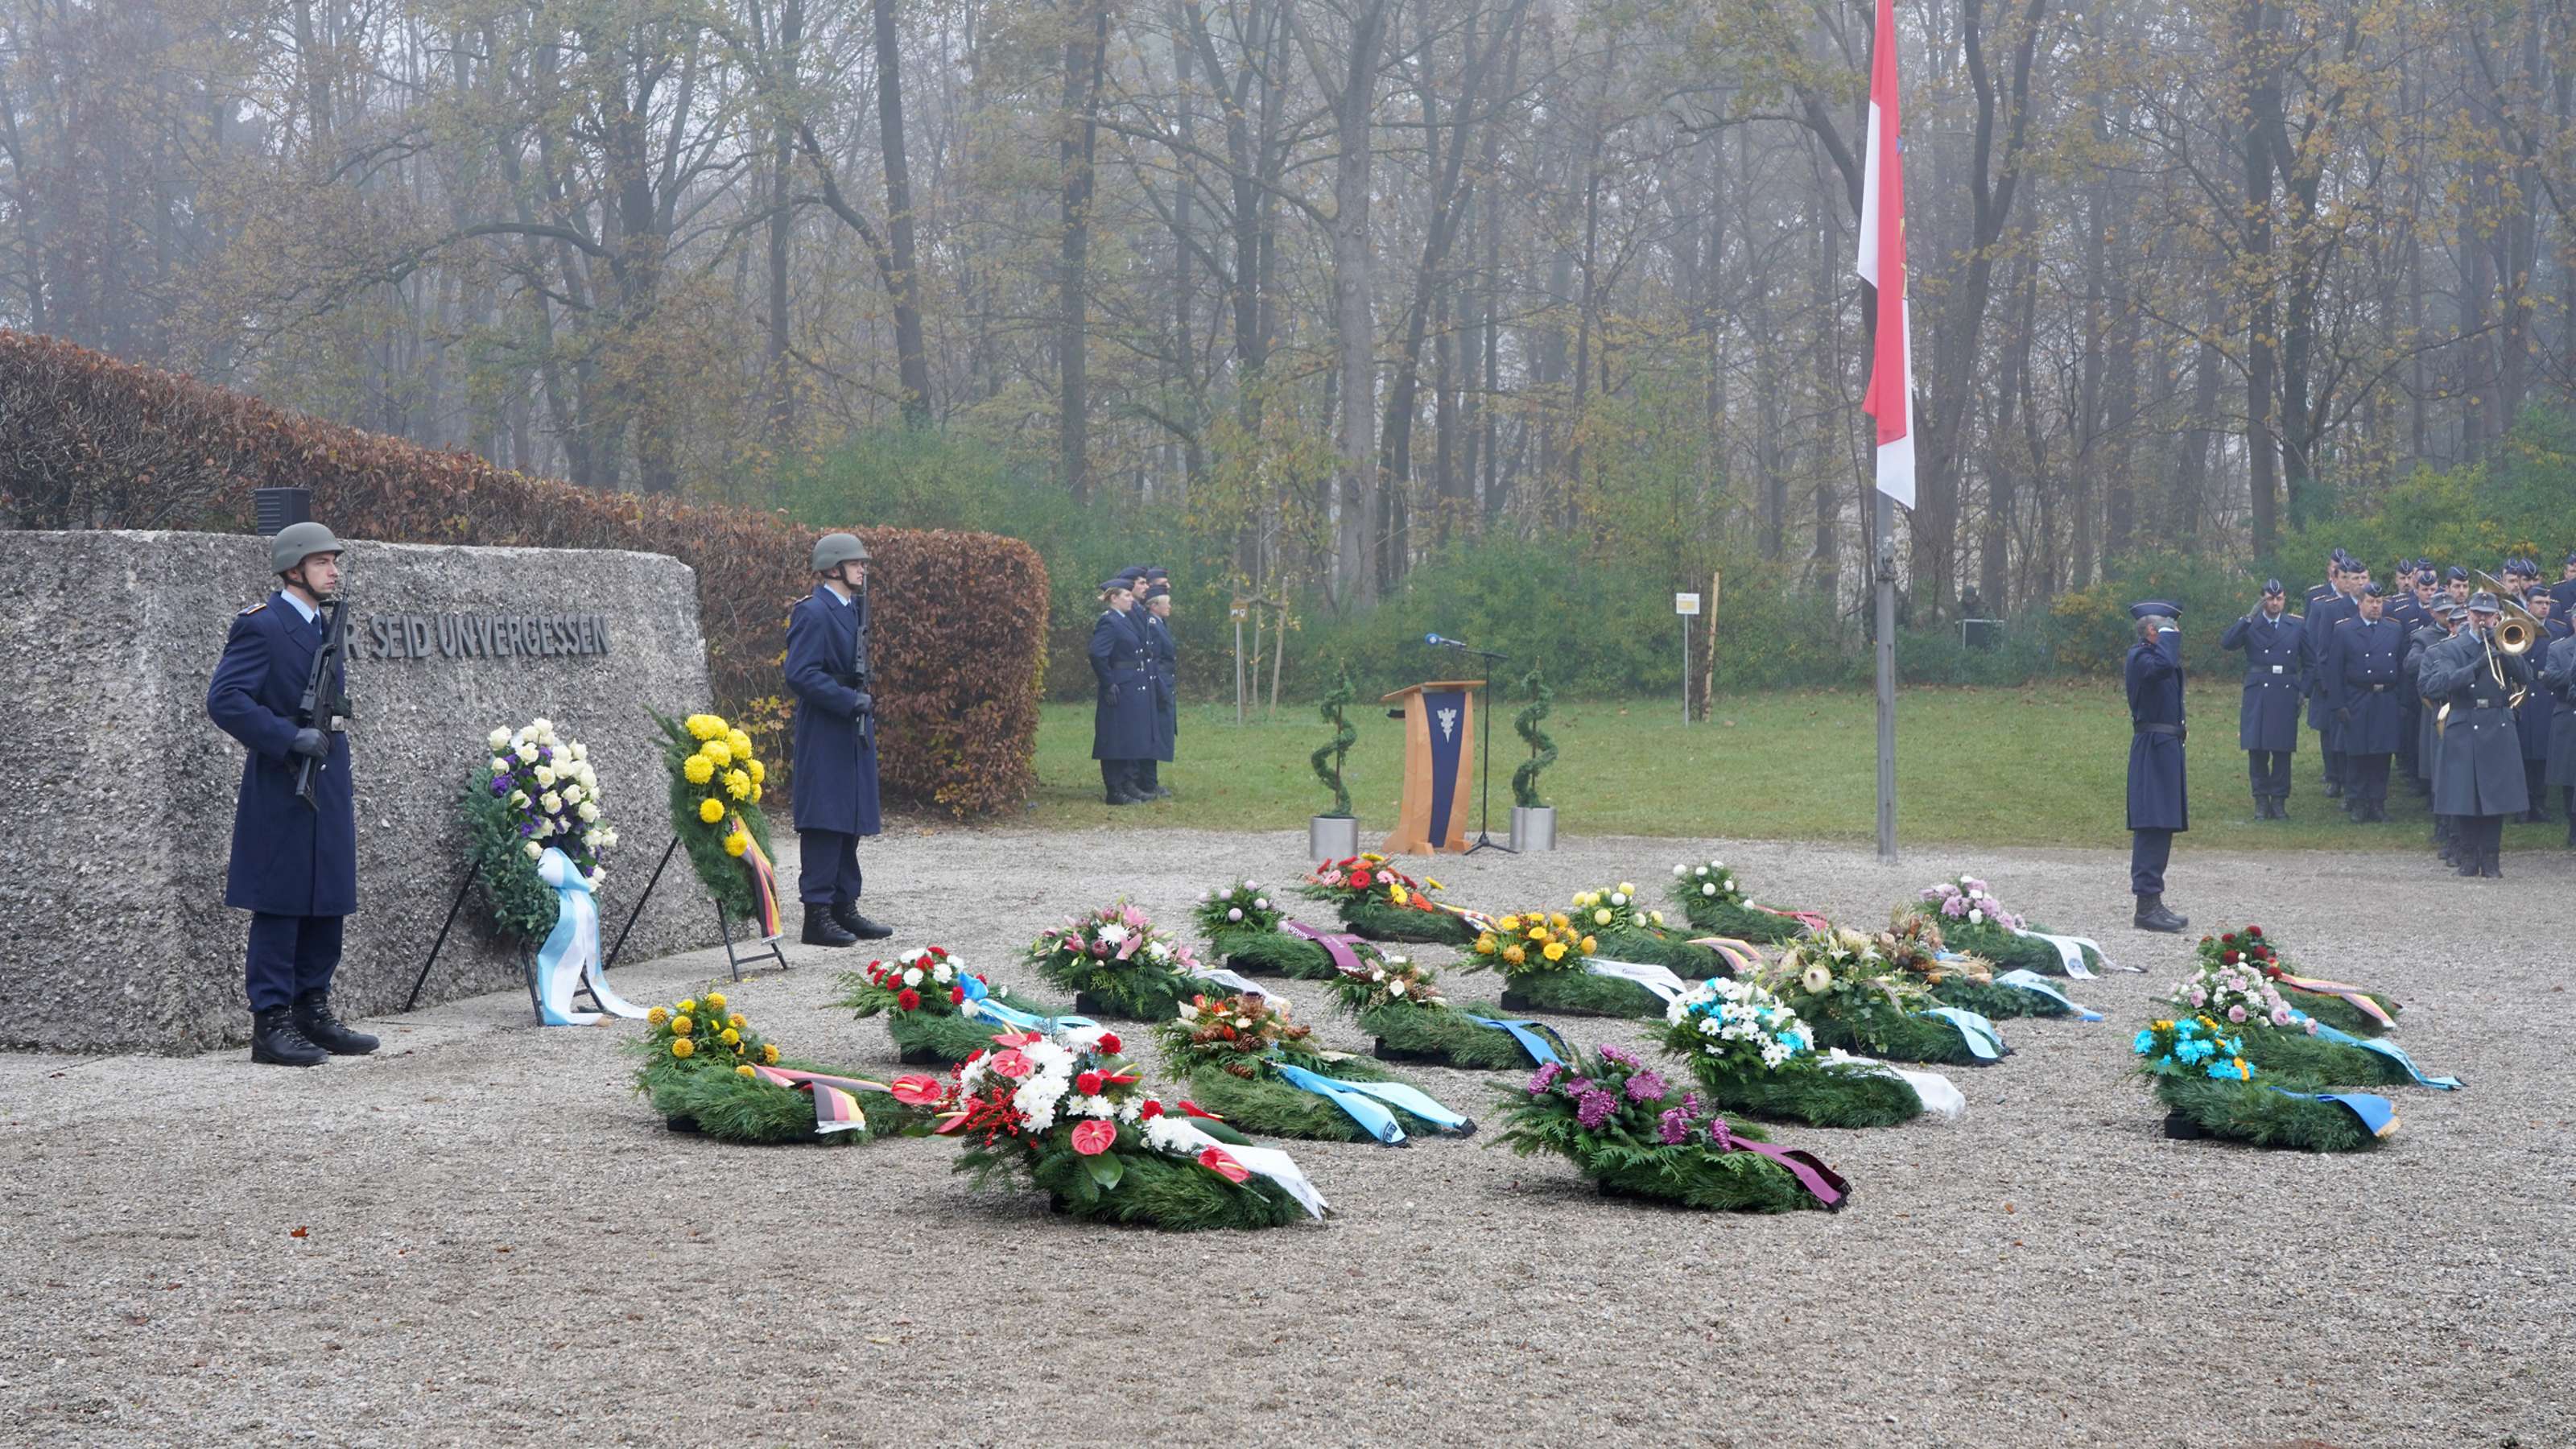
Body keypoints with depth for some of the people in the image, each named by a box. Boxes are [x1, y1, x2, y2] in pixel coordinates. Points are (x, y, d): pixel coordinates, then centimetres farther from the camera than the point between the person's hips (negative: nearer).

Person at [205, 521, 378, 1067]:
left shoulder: (326, 627, 16)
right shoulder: (261, 626, -11)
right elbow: (224, 699, -19)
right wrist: (288, 738, -21)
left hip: (329, 789, 9)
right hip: (282, 791, -9)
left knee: (328, 902, 11)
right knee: (279, 906, -4)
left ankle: (312, 1011, 20)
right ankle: (272, 1024, 0)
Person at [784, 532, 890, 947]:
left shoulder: (852, 610, 16)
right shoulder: (813, 613, -14)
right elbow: (801, 673, -21)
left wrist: (865, 701, 13)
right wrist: (848, 700, -21)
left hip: (853, 732, 10)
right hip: (824, 736, -10)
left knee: (851, 821, 12)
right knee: (825, 821, -8)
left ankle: (844, 908, 19)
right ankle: (817, 915, -4)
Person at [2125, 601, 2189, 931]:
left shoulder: (2151, 654, 19)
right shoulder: (2140, 656, -14)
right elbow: (2163, 666, -33)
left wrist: (2171, 637, 11)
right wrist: (2168, 635, -18)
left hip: (2166, 747, 11)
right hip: (2153, 747, -11)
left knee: (2160, 828, 12)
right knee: (2152, 828, -12)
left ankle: (2151, 903, 16)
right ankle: (2147, 906, -13)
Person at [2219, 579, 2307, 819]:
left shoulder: (2297, 626, 9)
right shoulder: (2250, 625, 4)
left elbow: (2309, 663, 13)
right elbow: (2226, 643, -13)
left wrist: (2303, 690, 2)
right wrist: (2249, 618, -18)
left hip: (2286, 694, 1)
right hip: (2256, 695, -1)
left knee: (2282, 750, 1)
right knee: (2256, 749, -1)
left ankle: (2279, 801, 10)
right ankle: (2261, 801, 8)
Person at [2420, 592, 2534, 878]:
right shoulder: (2450, 648, 5)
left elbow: (2526, 678, -2)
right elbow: (2436, 685, -13)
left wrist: (2502, 649, -11)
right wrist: (2476, 667, -23)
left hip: (2499, 732, 2)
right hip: (2463, 731, -2)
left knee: (2496, 796, 0)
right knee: (2463, 795, -2)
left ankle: (2491, 857, 8)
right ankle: (2469, 856, 9)